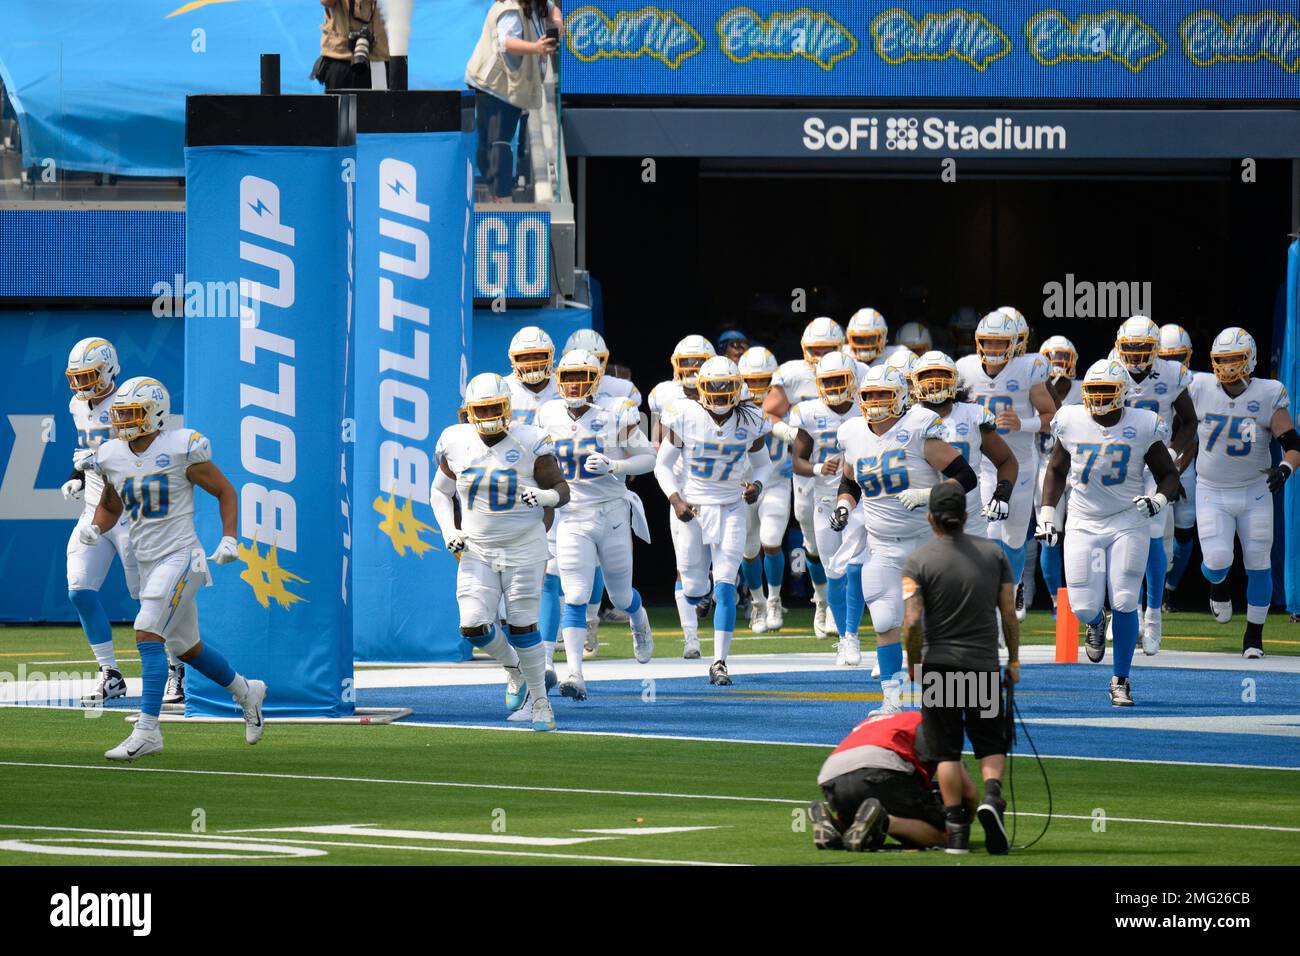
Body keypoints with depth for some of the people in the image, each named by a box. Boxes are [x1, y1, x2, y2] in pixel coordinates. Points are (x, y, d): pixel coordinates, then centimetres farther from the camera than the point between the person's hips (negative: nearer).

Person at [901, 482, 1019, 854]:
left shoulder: (919, 560, -5)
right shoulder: (993, 553, 3)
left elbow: (912, 621, -12)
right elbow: (1009, 613, 2)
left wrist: (913, 663, 3)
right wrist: (1014, 660, 12)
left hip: (939, 665, -1)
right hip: (984, 665, 1)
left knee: (946, 751, 5)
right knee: (991, 743, 11)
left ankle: (957, 832, 1)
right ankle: (992, 796, -17)